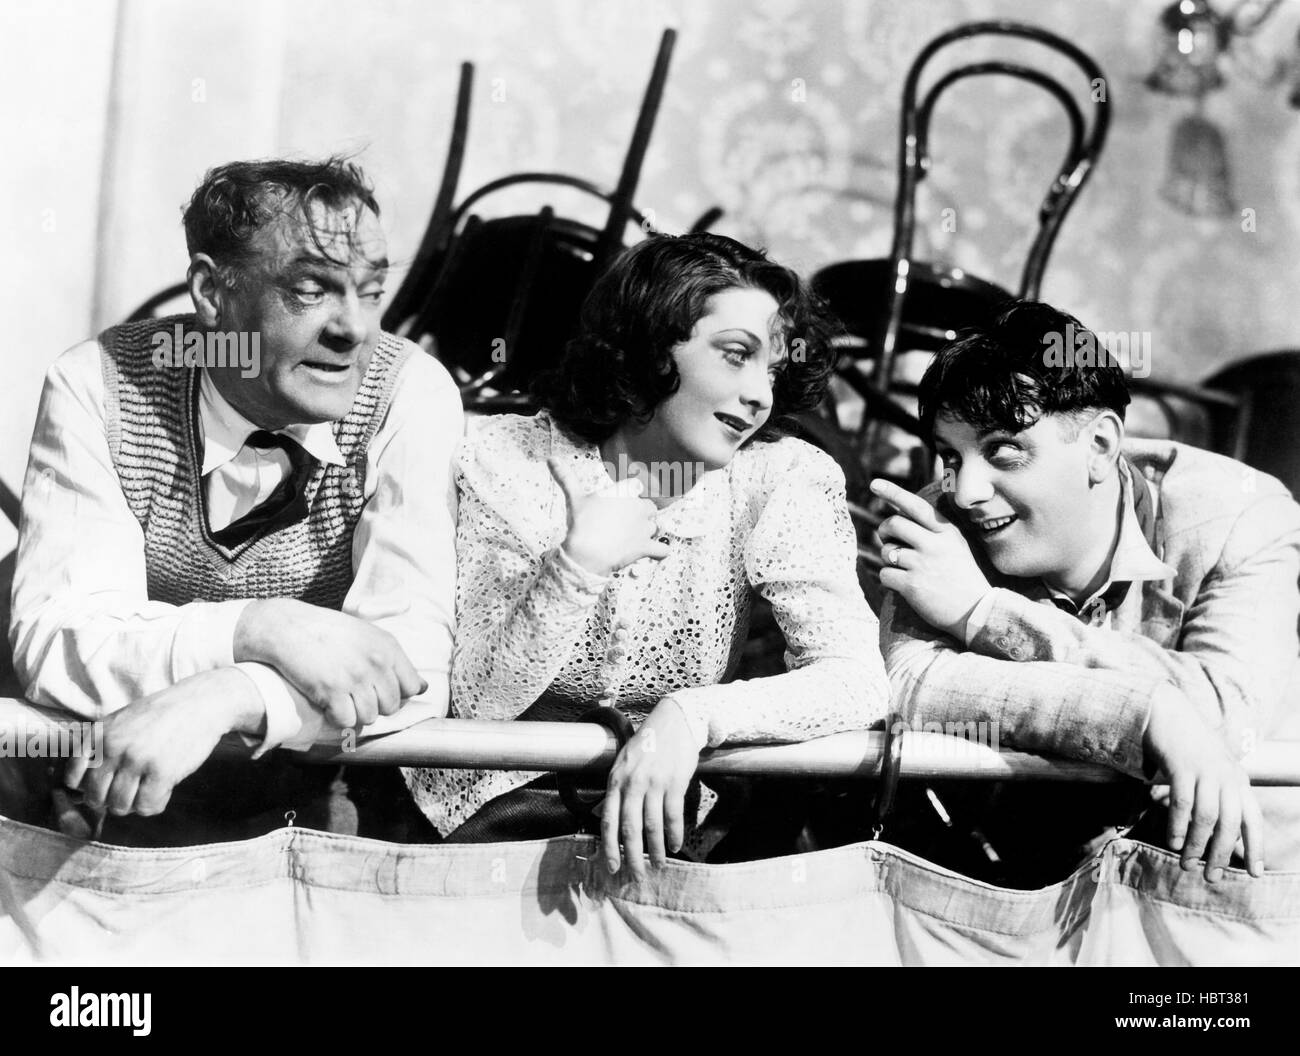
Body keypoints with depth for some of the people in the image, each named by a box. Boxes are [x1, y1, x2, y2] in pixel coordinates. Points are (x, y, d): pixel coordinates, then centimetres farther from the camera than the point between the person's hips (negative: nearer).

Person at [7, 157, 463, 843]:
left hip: (331, 793, 0)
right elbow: (54, 639, -20)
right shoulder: (95, 387, -13)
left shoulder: (410, 394, -15)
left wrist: (221, 698, -37)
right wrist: (260, 629, -35)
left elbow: (412, 661, -22)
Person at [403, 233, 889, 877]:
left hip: (668, 816, 4)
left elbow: (857, 680, -20)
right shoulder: (504, 463, -11)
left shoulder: (783, 479, -8)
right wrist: (578, 566, -26)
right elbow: (476, 704, -13)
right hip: (500, 811, -3)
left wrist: (690, 715, -36)